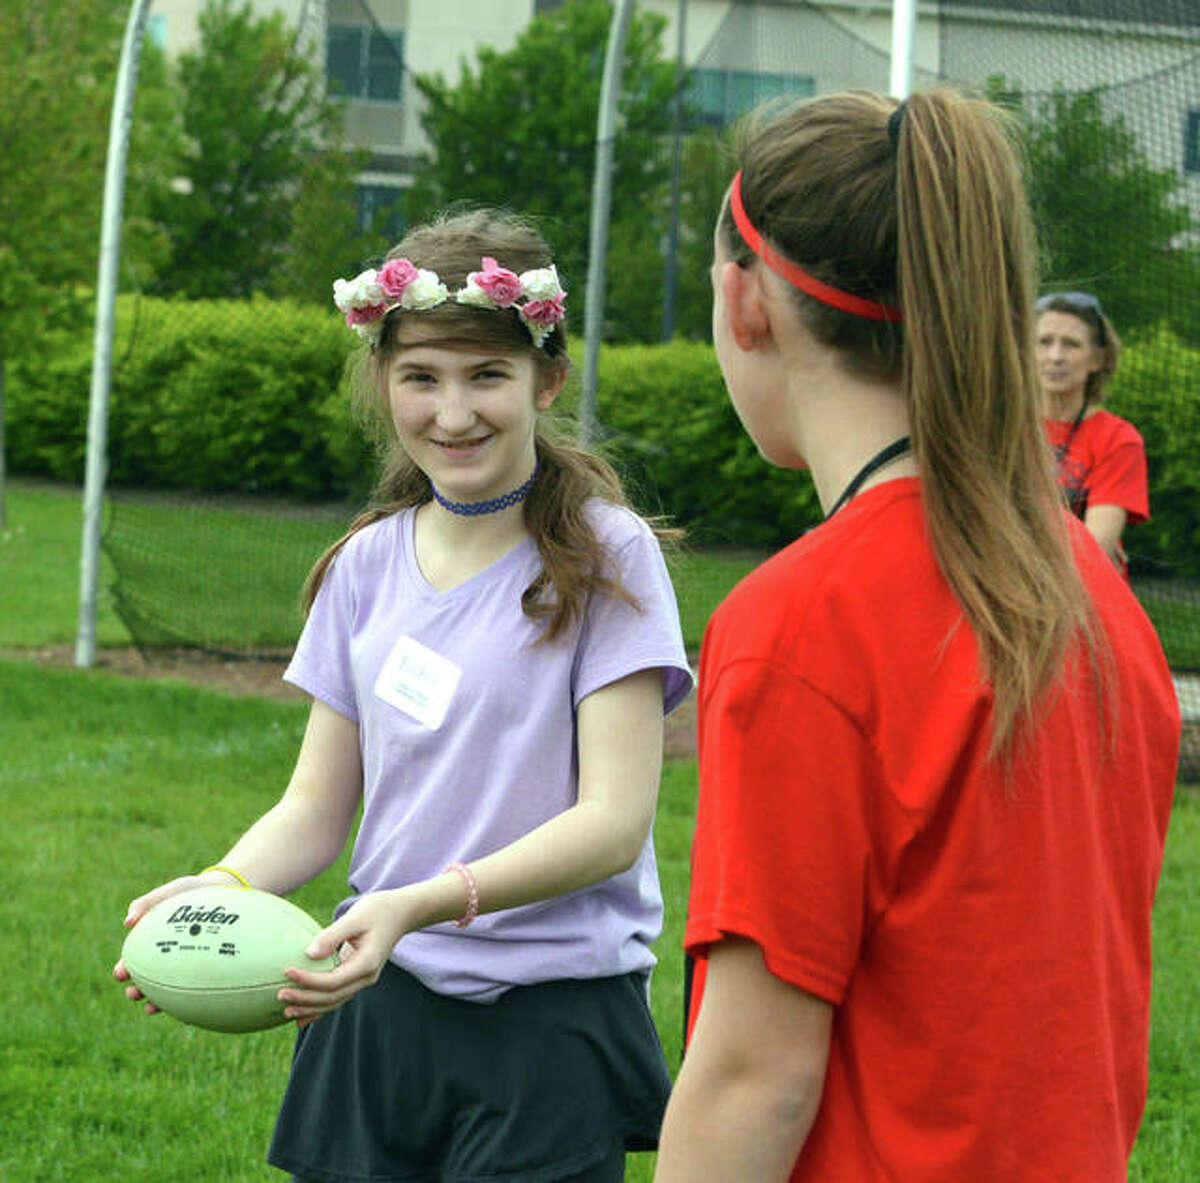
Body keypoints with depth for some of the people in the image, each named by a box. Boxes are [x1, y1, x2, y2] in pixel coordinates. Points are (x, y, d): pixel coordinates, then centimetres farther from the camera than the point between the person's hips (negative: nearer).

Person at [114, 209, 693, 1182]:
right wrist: (225, 885, -13)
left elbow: (614, 820, -14)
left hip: (548, 1028, -4)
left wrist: (426, 903, -28)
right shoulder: (368, 566, 9)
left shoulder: (606, 557, -8)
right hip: (379, 1009, 5)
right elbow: (318, 804, 10)